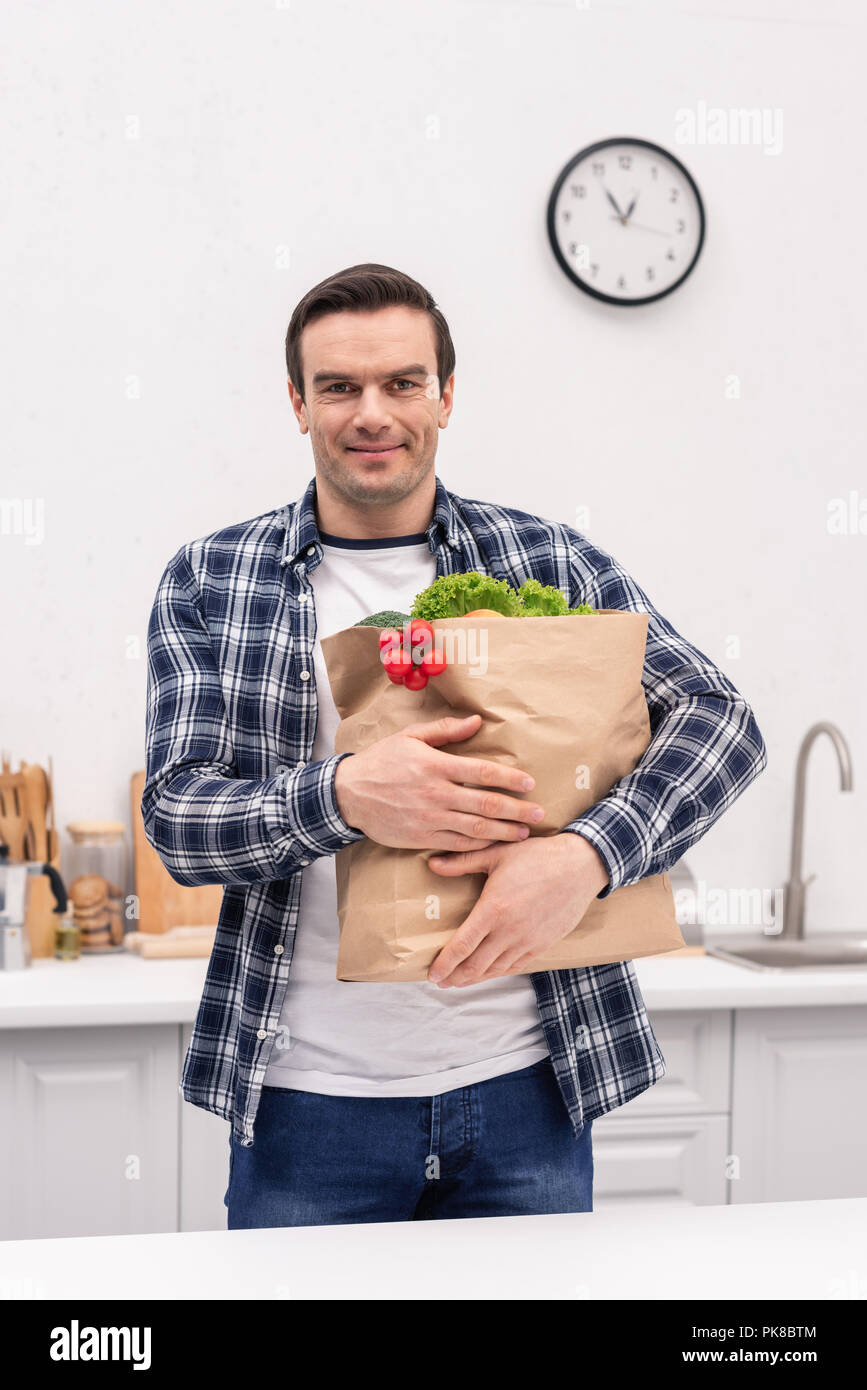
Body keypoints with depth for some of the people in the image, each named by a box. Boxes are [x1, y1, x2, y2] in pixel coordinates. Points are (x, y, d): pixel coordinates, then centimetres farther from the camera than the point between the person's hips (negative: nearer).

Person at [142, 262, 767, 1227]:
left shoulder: (549, 561, 2)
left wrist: (588, 855, -24)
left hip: (522, 1084, 1)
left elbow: (719, 716, -5)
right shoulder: (208, 580, 1)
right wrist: (342, 797, -26)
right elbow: (175, 815, -5)